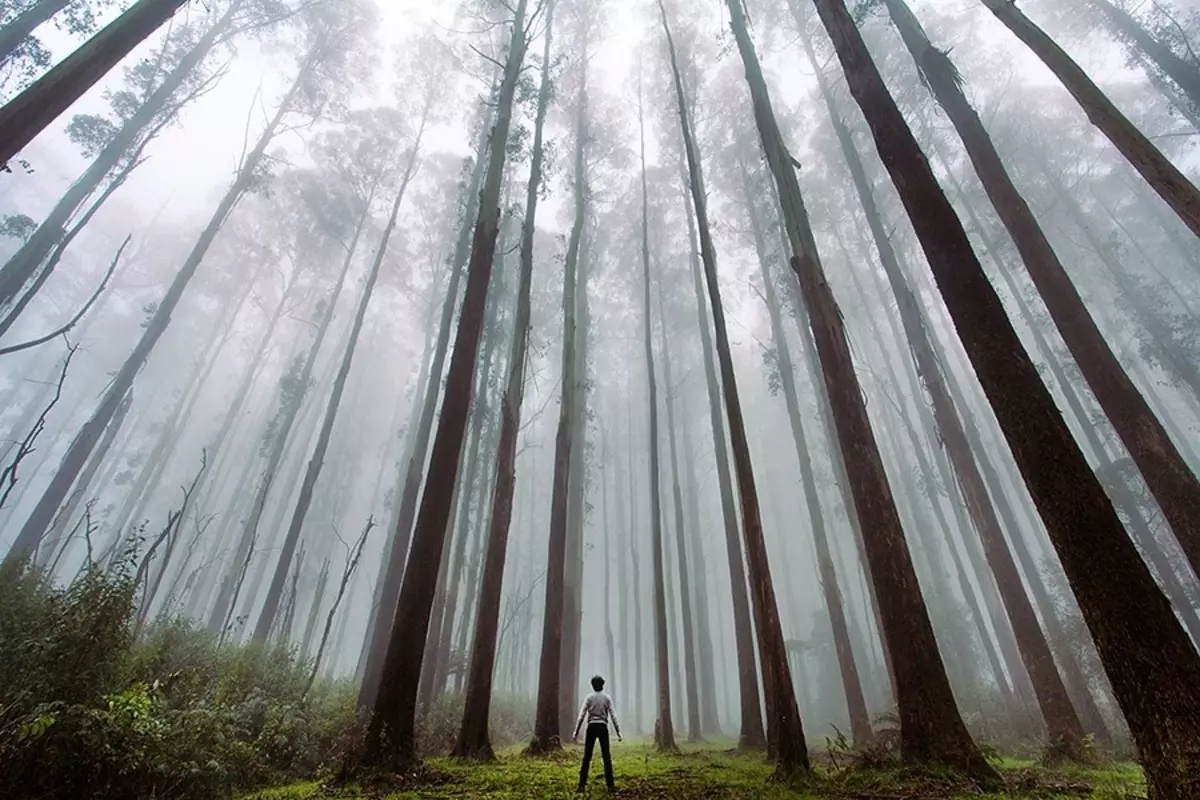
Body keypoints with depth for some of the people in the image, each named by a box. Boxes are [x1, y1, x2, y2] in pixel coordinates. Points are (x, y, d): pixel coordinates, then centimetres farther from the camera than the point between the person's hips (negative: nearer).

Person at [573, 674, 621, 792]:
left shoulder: (589, 697, 1)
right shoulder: (607, 698, 3)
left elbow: (581, 715, -5)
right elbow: (613, 716, -2)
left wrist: (576, 732, -4)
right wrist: (618, 732, 0)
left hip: (592, 727, 0)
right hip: (603, 727, 0)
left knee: (587, 757, 3)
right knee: (606, 757, 6)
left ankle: (582, 785, 1)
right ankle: (610, 785, 4)